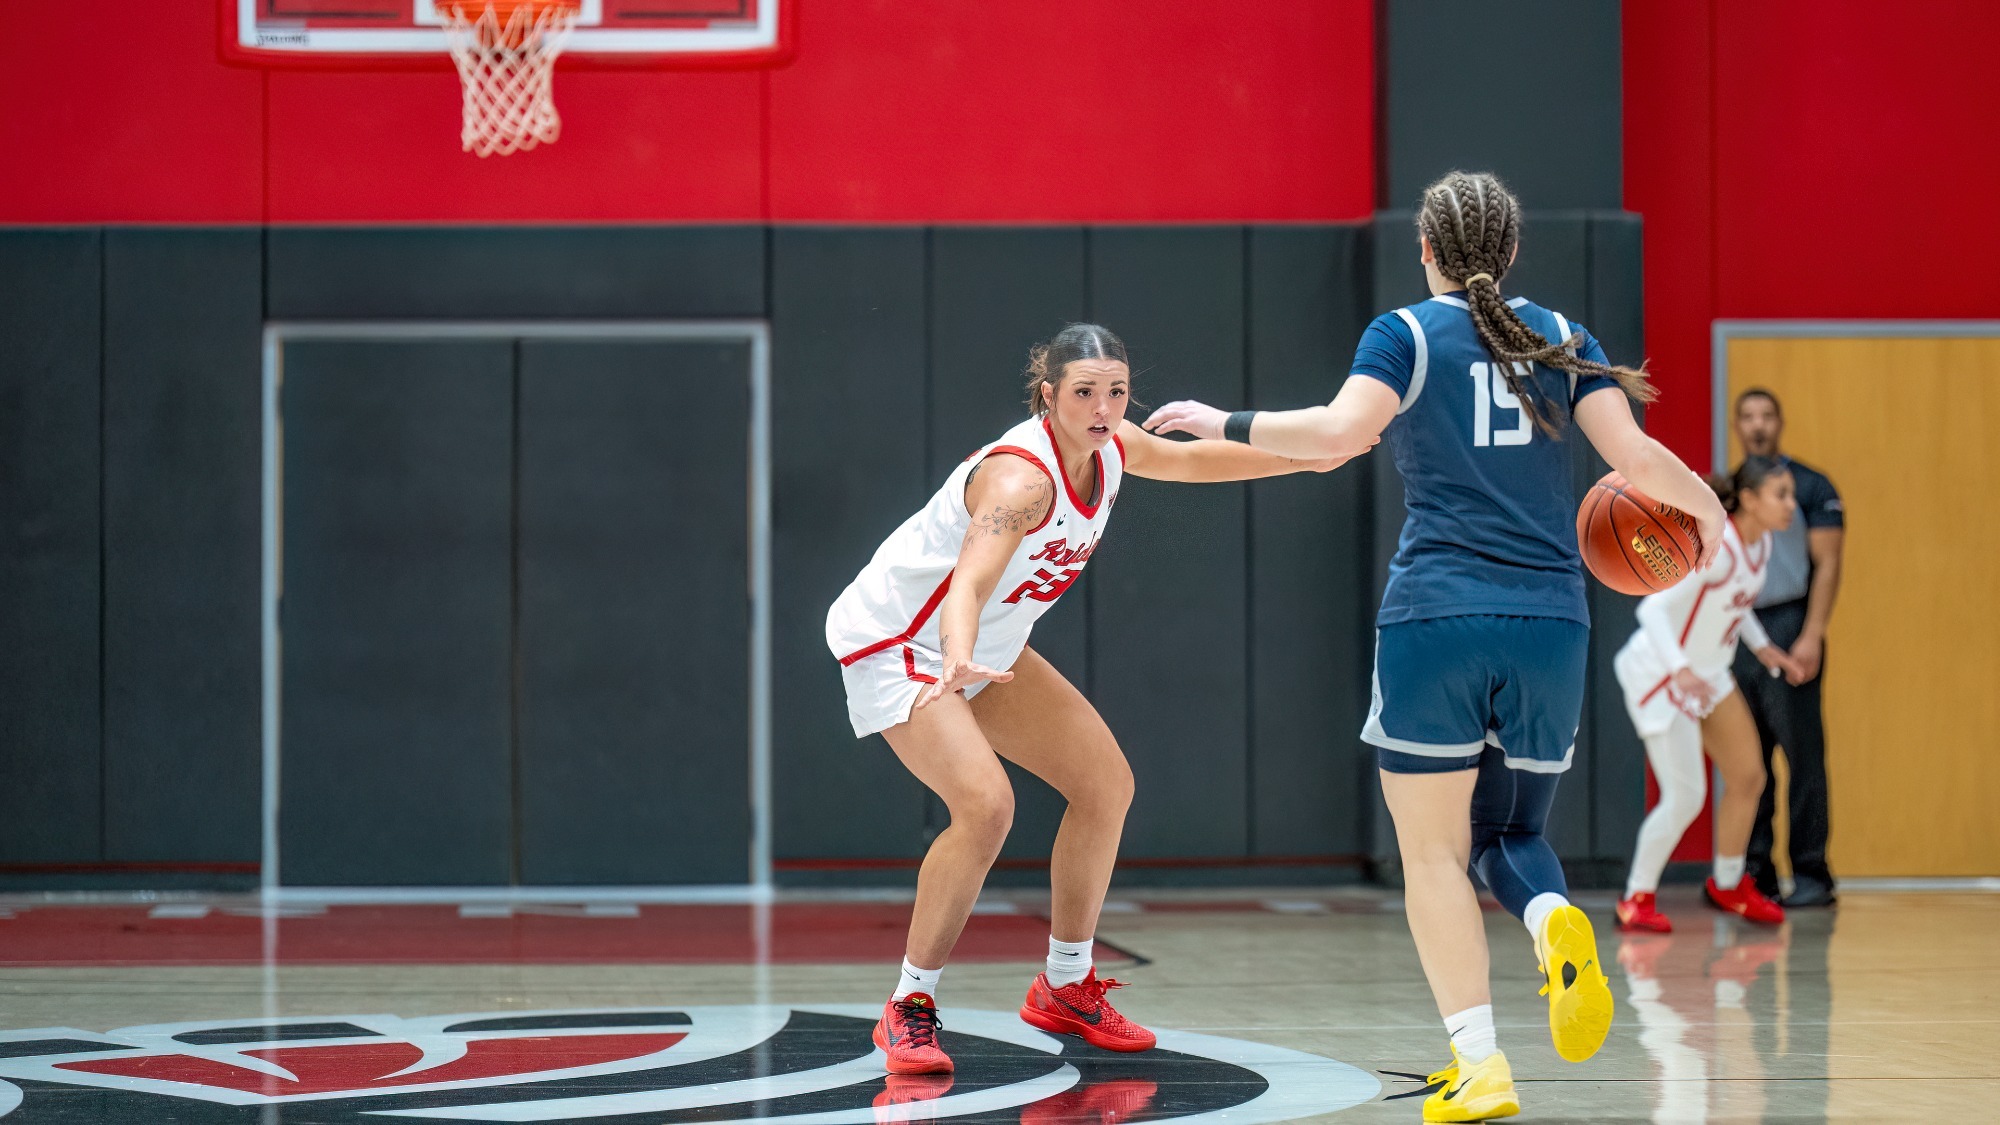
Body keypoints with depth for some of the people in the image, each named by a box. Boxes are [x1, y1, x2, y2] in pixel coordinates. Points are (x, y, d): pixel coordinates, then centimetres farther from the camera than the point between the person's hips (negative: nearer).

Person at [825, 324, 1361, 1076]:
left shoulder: (1112, 449, -8)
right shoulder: (1020, 476, -34)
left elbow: (1190, 459, 15)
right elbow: (968, 583, -51)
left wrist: (1305, 456, 20)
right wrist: (959, 661, -70)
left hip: (987, 648, 9)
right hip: (897, 640, -9)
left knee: (1106, 783, 7)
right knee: (984, 803, -27)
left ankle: (1065, 988, 21)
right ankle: (908, 1010, -13)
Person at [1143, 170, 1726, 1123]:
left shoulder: (1407, 335, 2)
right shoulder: (1559, 337, 12)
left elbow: (1341, 431, -15)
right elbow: (1634, 454, 2)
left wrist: (1227, 425, -2)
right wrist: (1702, 502, 21)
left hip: (1436, 616, -3)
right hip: (1551, 622, 3)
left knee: (1433, 852, 4)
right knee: (1511, 829, 18)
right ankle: (1556, 922, -17)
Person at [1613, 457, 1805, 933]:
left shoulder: (1759, 543, -1)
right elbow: (1653, 608, -33)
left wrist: (1761, 646, 10)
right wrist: (1680, 671, -44)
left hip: (1707, 674, 9)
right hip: (1658, 674, -9)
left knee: (1748, 777, 10)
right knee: (1685, 797, -11)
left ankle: (1728, 885, 31)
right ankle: (1636, 899, 6)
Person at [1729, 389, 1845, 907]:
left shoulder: (1810, 487, 2)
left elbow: (1827, 566, -4)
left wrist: (1811, 636, -14)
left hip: (1788, 630, -5)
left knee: (1802, 754, -5)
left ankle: (1812, 874, -3)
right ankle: (1754, 871, 10)